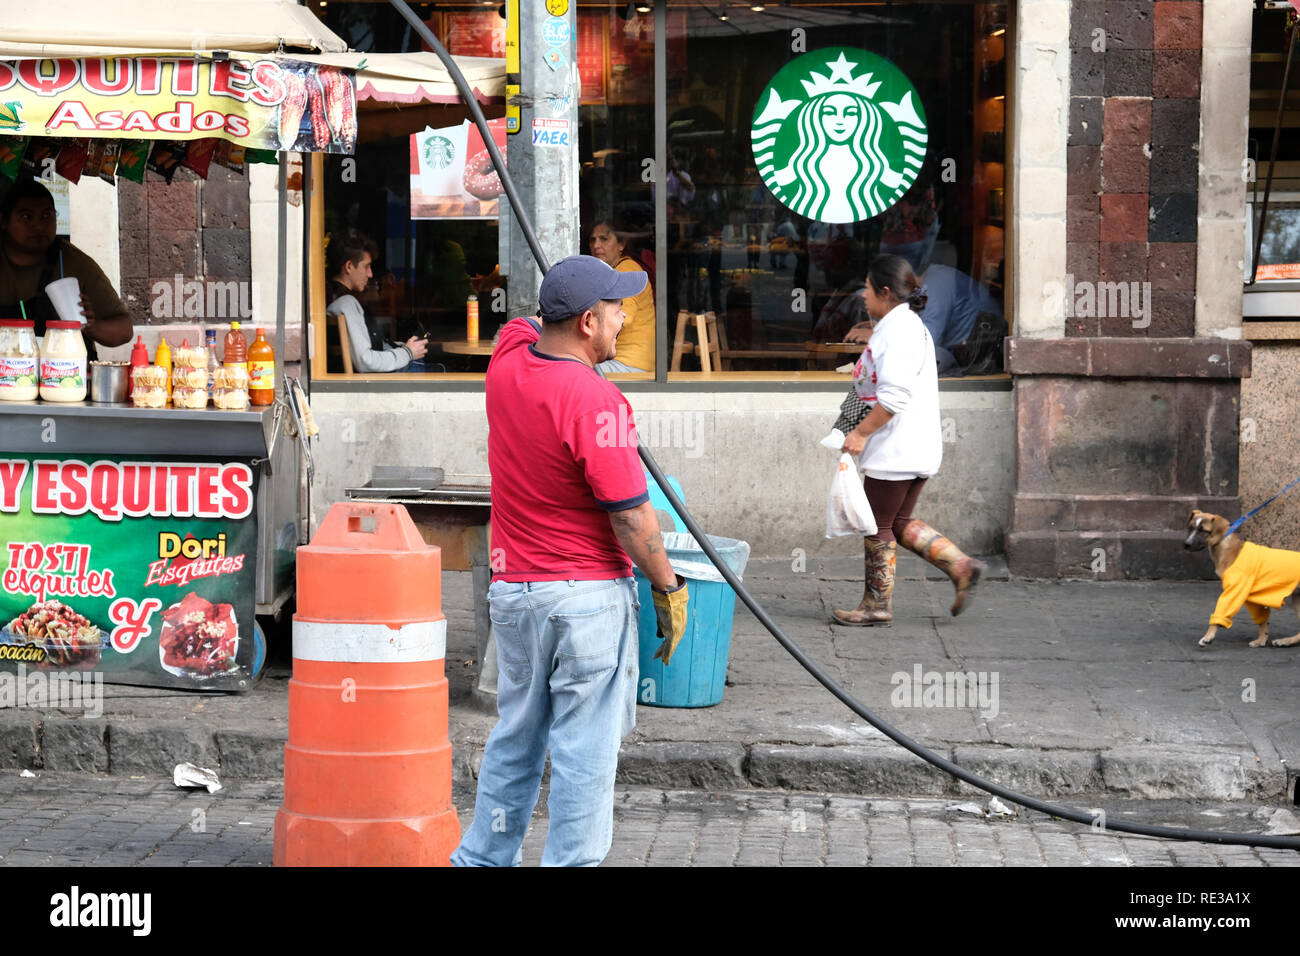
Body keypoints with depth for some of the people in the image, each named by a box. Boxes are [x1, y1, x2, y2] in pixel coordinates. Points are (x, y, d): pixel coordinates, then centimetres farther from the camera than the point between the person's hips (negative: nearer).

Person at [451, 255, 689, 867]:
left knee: (515, 739, 19)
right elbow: (630, 517, -18)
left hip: (512, 589, 8)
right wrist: (668, 588, -8)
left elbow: (533, 324, 27)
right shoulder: (595, 401, -21)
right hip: (589, 595, -8)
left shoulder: (508, 358, -1)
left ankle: (482, 857, 27)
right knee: (585, 750, 1)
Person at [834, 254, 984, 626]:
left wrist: (861, 432, -20)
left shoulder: (898, 328, -16)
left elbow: (895, 395, -25)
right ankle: (961, 567, 10)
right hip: (912, 449, 10)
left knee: (878, 526, 0)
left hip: (895, 452, -10)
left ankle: (877, 604, 9)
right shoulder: (908, 325, 18)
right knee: (898, 522, 15)